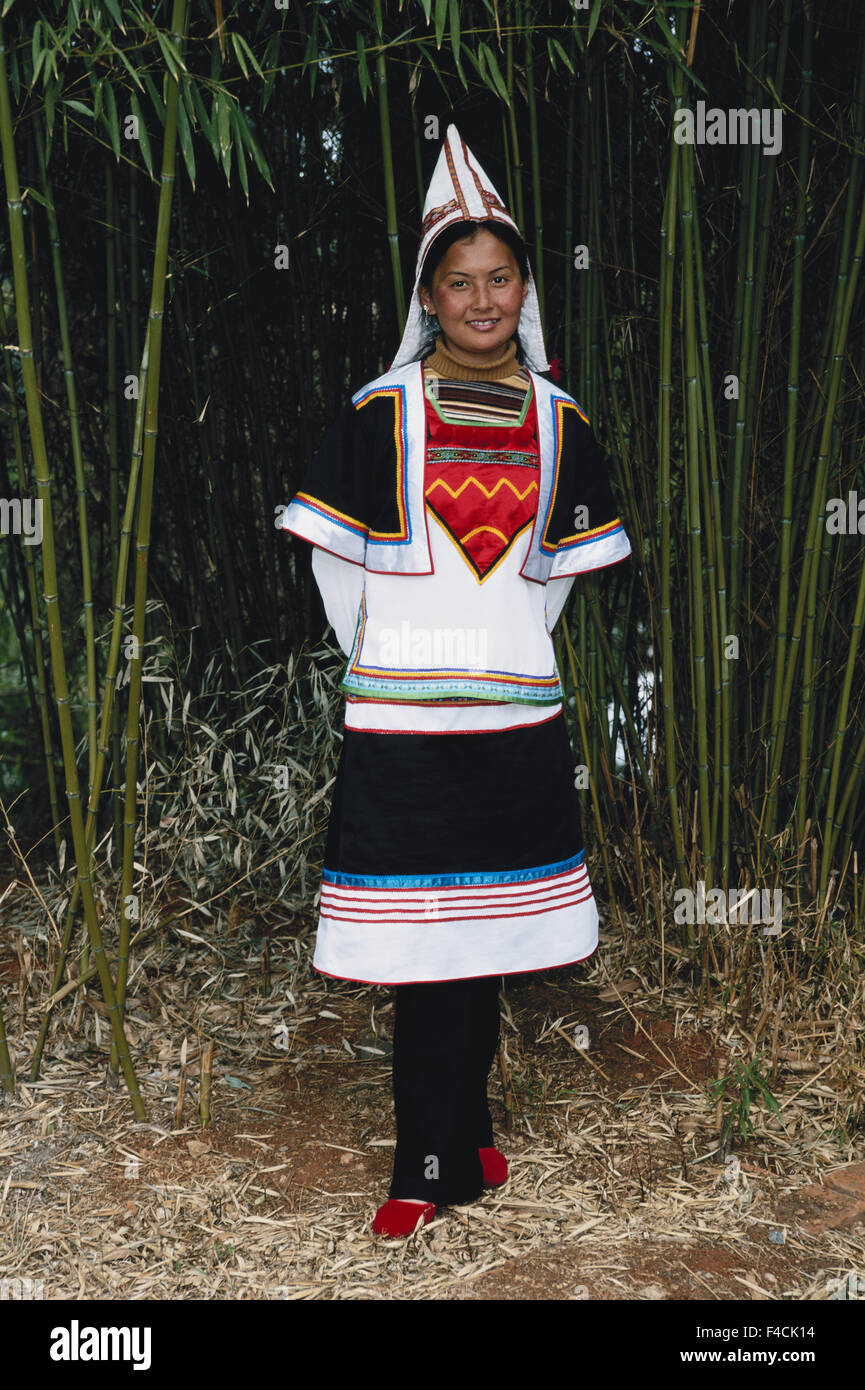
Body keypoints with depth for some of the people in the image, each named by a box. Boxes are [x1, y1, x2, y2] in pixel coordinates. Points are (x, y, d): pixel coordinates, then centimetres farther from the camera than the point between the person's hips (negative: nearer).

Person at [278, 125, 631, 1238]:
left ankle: (445, 1151, 26)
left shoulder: (556, 420, 8)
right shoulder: (379, 414, -2)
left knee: (481, 933, 10)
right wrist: (380, 664, 6)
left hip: (515, 714, 3)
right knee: (423, 939, -2)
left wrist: (512, 644, 13)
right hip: (401, 718, -3)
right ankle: (444, 1159, 12)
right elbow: (335, 560, 4)